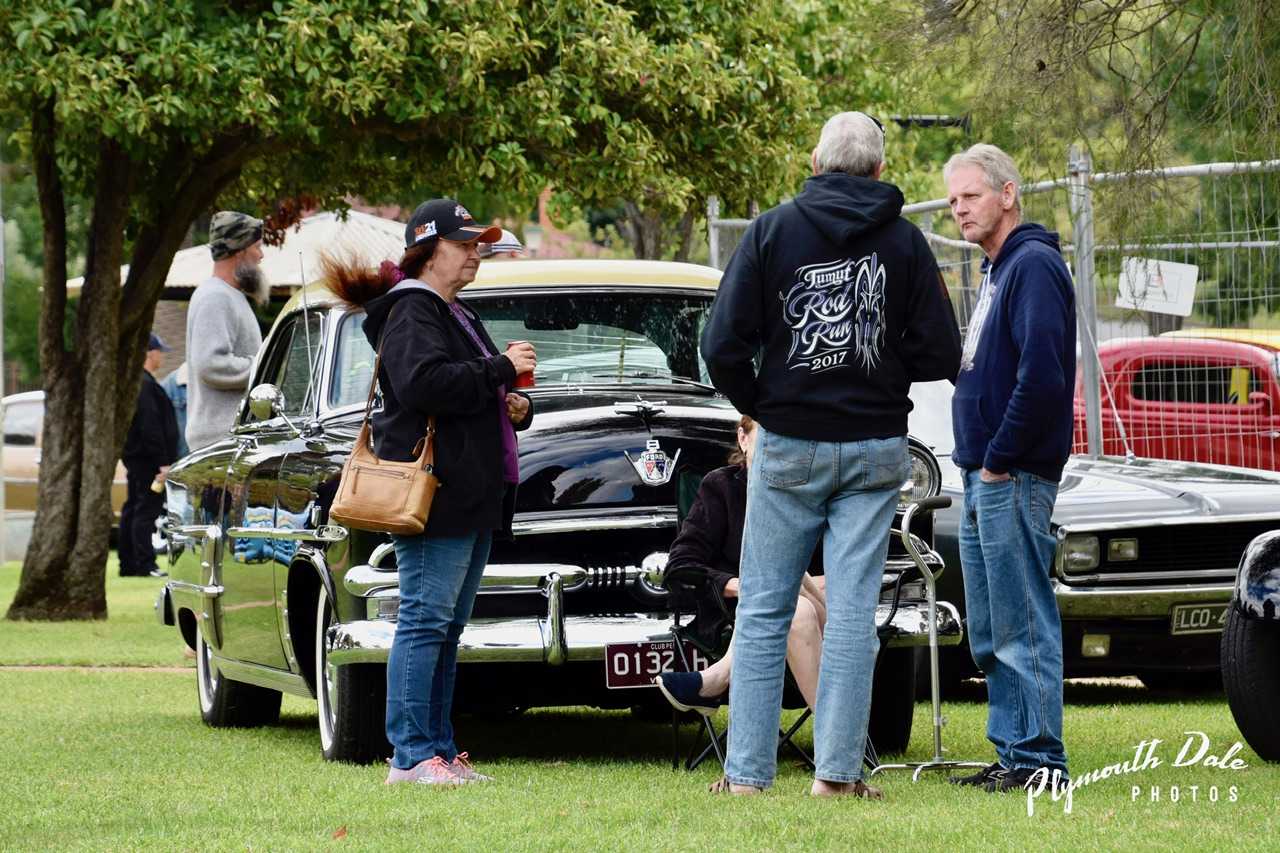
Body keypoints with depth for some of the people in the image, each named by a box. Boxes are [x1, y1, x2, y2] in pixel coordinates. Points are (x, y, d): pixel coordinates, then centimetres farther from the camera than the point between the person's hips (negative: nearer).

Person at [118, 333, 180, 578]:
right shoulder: (146, 385, -17)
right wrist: (162, 462, -21)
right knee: (147, 510, -10)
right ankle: (145, 564, -12)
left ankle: (128, 564, 17)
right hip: (146, 458, -10)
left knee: (132, 509, 13)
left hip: (133, 456, 10)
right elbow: (150, 427, -22)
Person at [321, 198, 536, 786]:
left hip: (474, 500, 10)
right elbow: (425, 382, -26)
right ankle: (411, 756, -12)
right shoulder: (410, 312, -8)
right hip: (432, 494, -10)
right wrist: (502, 369, -19)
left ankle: (439, 750, 13)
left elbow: (476, 396, 32)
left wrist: (516, 406, 10)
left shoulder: (457, 316, 23)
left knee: (447, 627, 10)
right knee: (425, 621, -11)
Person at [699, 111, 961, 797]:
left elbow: (723, 347, -8)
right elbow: (939, 356, -4)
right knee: (853, 609, 2)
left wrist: (757, 404, 9)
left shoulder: (771, 231, -3)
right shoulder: (904, 242, 0)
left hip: (788, 447, -1)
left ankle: (747, 771, 3)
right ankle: (837, 770, 0)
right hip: (875, 448, 1)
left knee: (763, 610, 5)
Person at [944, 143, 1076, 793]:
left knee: (1023, 625, -8)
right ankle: (1011, 753, 18)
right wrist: (978, 464, 14)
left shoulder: (1034, 265, -12)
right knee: (990, 634, 13)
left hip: (1015, 477, -10)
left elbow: (1043, 375, -22)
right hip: (984, 478, 10)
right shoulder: (994, 270, 19)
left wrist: (1001, 460, -17)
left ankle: (1038, 758, -6)